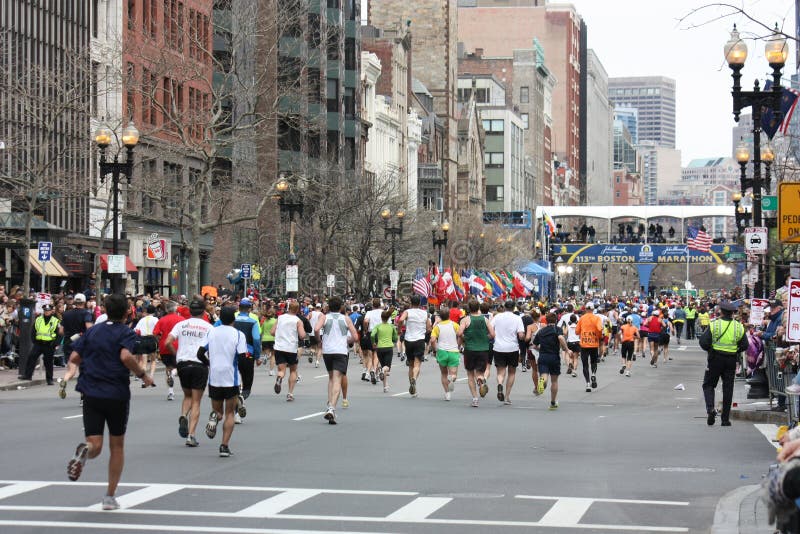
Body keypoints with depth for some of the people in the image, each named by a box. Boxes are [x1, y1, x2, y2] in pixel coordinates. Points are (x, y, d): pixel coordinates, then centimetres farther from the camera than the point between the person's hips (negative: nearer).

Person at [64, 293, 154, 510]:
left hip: (91, 394, 3)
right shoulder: (126, 333, -4)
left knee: (95, 445, -1)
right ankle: (110, 497, 13)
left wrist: (72, 370, 27)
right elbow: (126, 356, -23)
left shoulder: (92, 331, 10)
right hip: (117, 395, -2)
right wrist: (143, 375, -10)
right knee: (117, 447, 13)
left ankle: (84, 450, -40)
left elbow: (74, 358, 6)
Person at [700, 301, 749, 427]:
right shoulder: (739, 327, -1)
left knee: (708, 385, 11)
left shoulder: (713, 325, -9)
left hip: (715, 359, -2)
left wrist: (710, 350, 7)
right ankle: (725, 419, 9)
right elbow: (745, 345, 2)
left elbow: (703, 342, -12)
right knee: (728, 388, 8)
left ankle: (710, 408, -14)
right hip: (731, 361, 2)